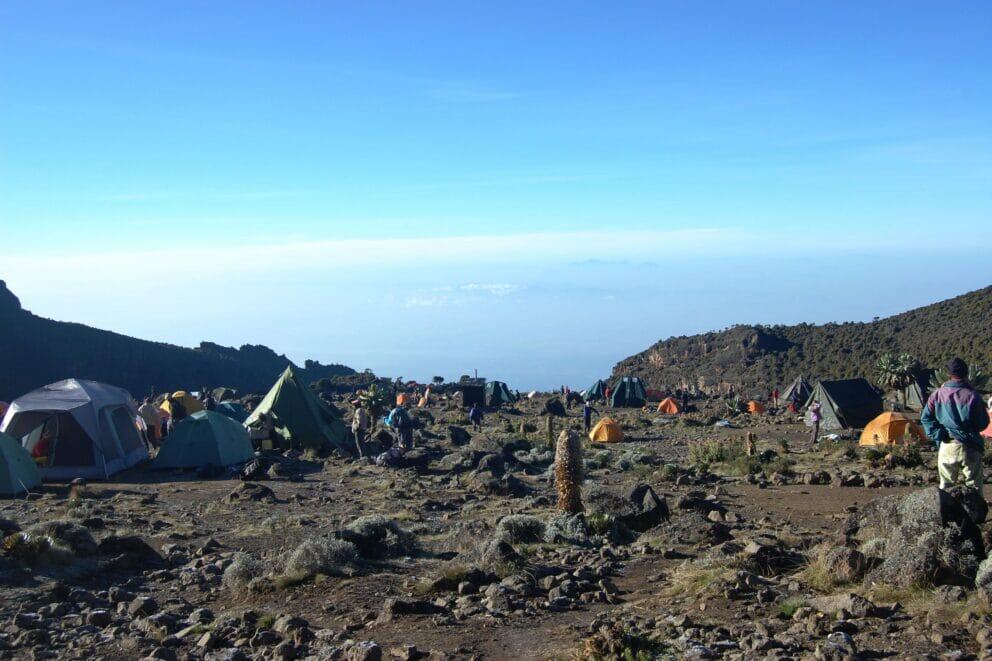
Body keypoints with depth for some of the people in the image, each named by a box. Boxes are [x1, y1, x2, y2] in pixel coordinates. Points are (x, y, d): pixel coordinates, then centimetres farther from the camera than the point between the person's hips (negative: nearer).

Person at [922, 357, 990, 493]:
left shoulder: (938, 394, -2)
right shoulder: (973, 396, -10)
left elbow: (925, 417, -3)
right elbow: (983, 423, -1)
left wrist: (938, 434, -2)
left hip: (947, 446, 2)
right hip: (970, 447, -2)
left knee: (946, 486, 14)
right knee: (974, 486, 9)